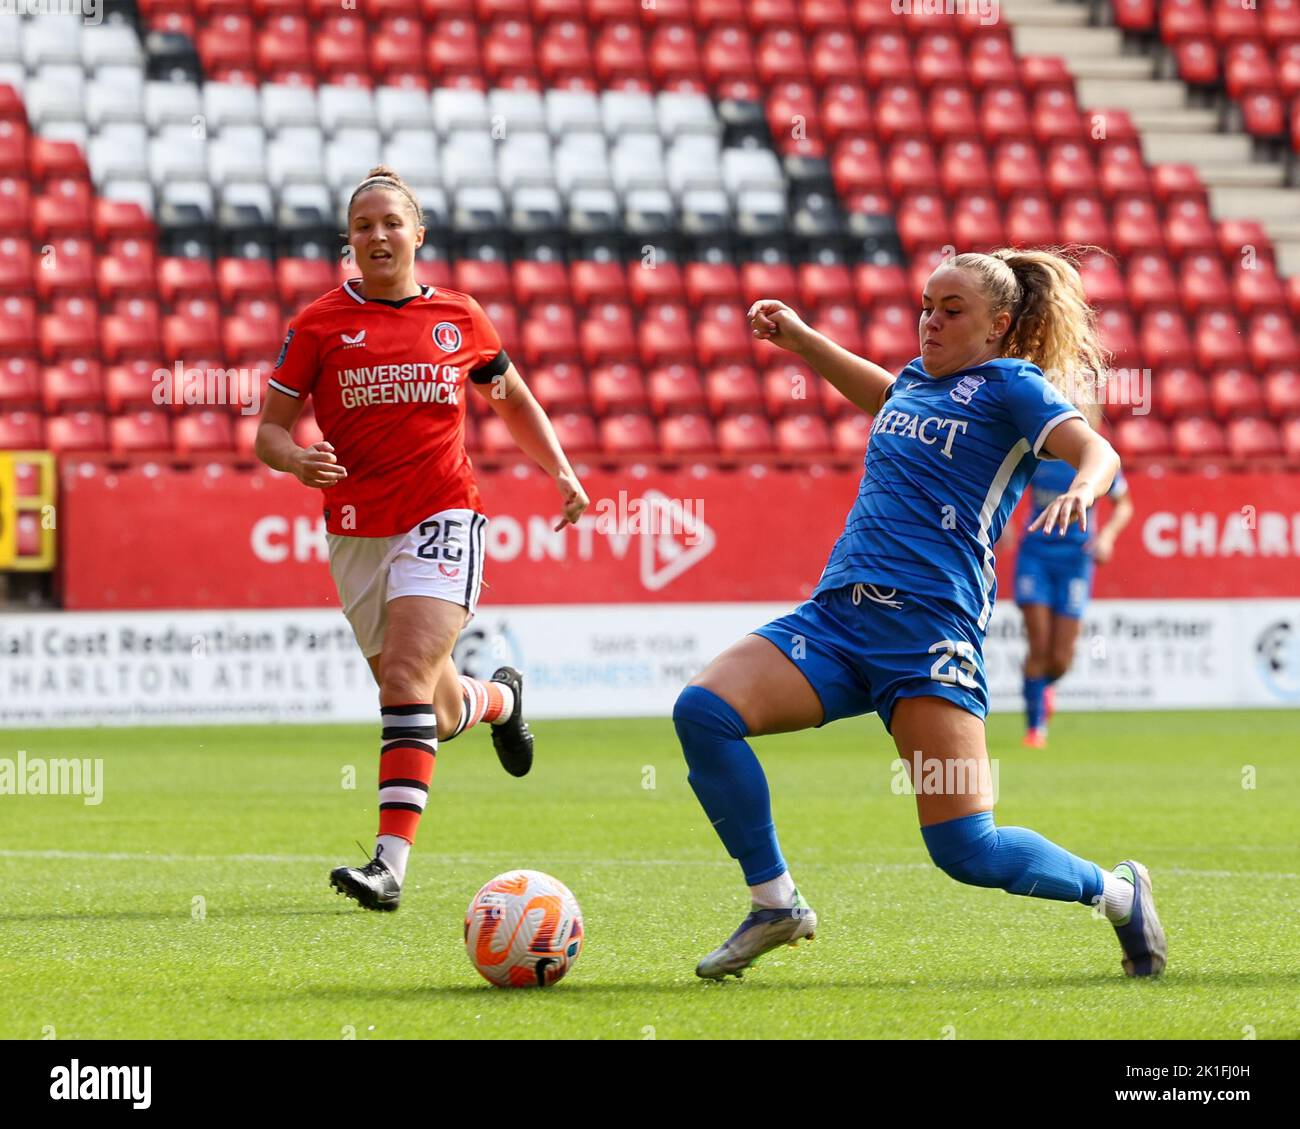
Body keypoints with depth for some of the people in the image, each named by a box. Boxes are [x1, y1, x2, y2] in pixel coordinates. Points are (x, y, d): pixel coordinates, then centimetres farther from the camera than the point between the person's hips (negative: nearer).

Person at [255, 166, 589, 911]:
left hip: (443, 518, -2)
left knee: (407, 677, -22)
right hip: (358, 532, 2)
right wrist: (297, 460, -20)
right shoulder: (320, 326, 2)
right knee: (438, 714, 10)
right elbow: (270, 430, 3)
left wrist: (562, 472, 9)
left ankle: (391, 864, -25)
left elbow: (516, 402, 22)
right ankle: (499, 699, 48)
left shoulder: (459, 319, 6)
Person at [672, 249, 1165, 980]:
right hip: (838, 613, 7)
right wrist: (799, 338, 41)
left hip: (928, 624, -6)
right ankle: (776, 905, -3)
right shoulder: (917, 379, 22)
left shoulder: (1010, 384, 3)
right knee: (702, 711, -17)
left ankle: (1117, 891, 17)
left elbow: (1099, 453, -12)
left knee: (967, 850, -13)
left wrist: (1081, 489, -34)